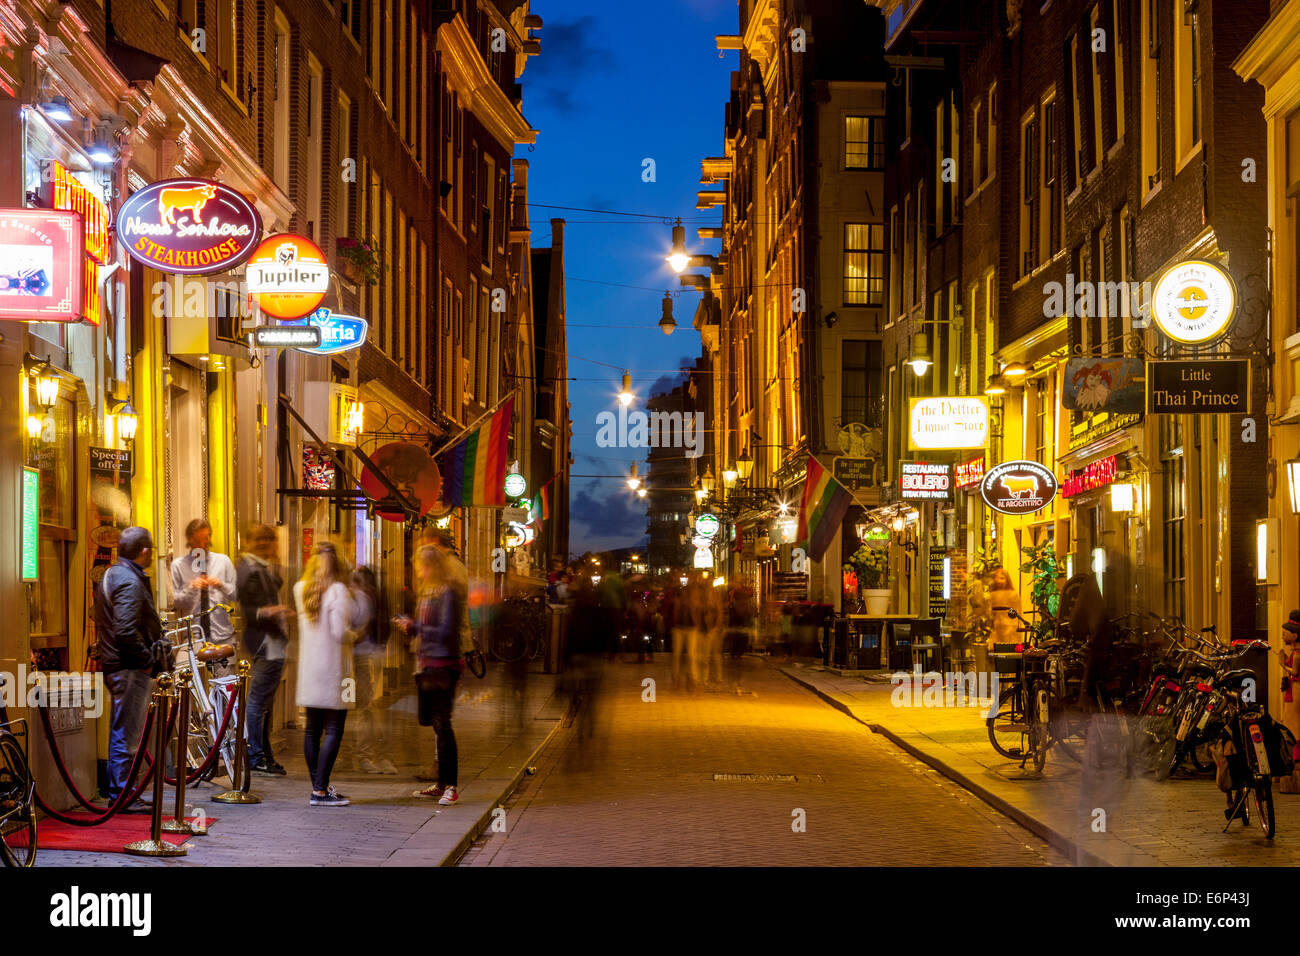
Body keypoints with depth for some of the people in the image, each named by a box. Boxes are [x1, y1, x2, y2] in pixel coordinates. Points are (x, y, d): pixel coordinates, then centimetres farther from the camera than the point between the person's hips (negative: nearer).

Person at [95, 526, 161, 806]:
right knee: (127, 733, -6)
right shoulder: (129, 581, -17)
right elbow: (126, 631, -26)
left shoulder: (112, 574, 15)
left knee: (121, 732, 17)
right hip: (130, 668, -11)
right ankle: (121, 795, -3)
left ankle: (117, 791, 24)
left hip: (115, 666, 11)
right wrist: (148, 660, -15)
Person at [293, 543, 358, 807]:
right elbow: (339, 631, -19)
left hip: (309, 669, 7)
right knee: (334, 731, -4)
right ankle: (320, 791, -8)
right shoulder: (337, 591, -12)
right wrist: (354, 636, 2)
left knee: (312, 729, 12)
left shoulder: (300, 589, 7)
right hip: (333, 667, -7)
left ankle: (318, 786, 19)